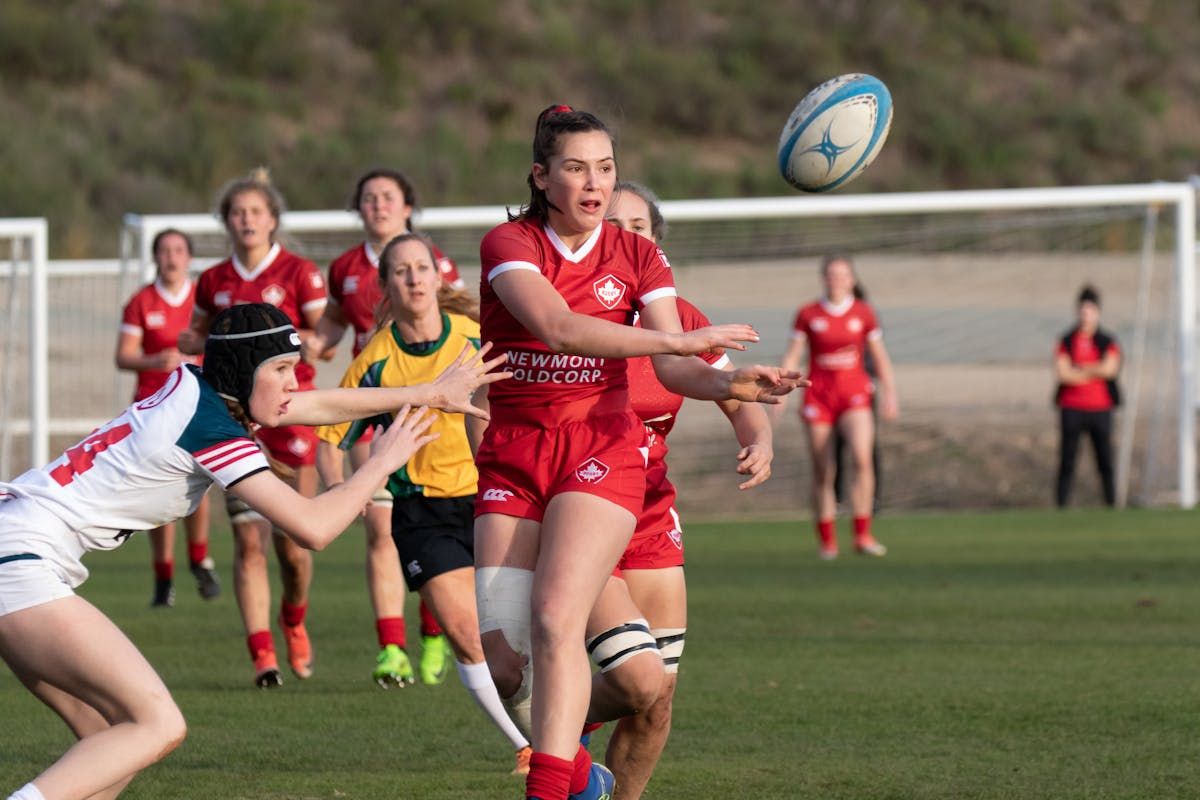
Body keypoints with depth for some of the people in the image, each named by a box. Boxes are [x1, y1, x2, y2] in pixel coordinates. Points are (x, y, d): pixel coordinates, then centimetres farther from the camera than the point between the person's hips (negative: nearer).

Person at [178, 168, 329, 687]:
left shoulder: (299, 273, 0)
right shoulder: (213, 282, 11)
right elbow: (195, 337, 25)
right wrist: (197, 343, 2)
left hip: (290, 413, -2)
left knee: (292, 545, 0)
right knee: (248, 541, -7)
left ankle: (293, 621, 31)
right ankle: (262, 655, -9)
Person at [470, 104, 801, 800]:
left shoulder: (638, 257, 4)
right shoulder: (509, 245, -5)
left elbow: (675, 368, -8)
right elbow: (558, 326, -24)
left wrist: (732, 386, -30)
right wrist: (678, 340, -31)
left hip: (601, 452, 0)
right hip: (513, 455, 1)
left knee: (556, 618, -22)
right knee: (499, 642, -4)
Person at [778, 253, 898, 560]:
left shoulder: (863, 313, 6)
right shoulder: (808, 314, 3)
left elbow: (880, 358, 13)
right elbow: (792, 356, 4)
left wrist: (889, 394, 9)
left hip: (854, 395, 0)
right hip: (818, 395, 0)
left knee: (862, 457, -23)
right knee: (822, 473, 1)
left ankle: (863, 535, -19)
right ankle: (826, 540, 14)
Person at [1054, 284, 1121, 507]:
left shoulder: (1108, 342, 8)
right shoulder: (1066, 342, 8)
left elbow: (1109, 369, -8)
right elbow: (1061, 373, -5)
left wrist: (1078, 369, -4)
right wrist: (1093, 373, -6)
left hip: (1100, 407, 0)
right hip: (1071, 408, 0)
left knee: (1105, 461, -2)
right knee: (1067, 462, -3)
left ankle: (1112, 504, 2)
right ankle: (1061, 507, -2)